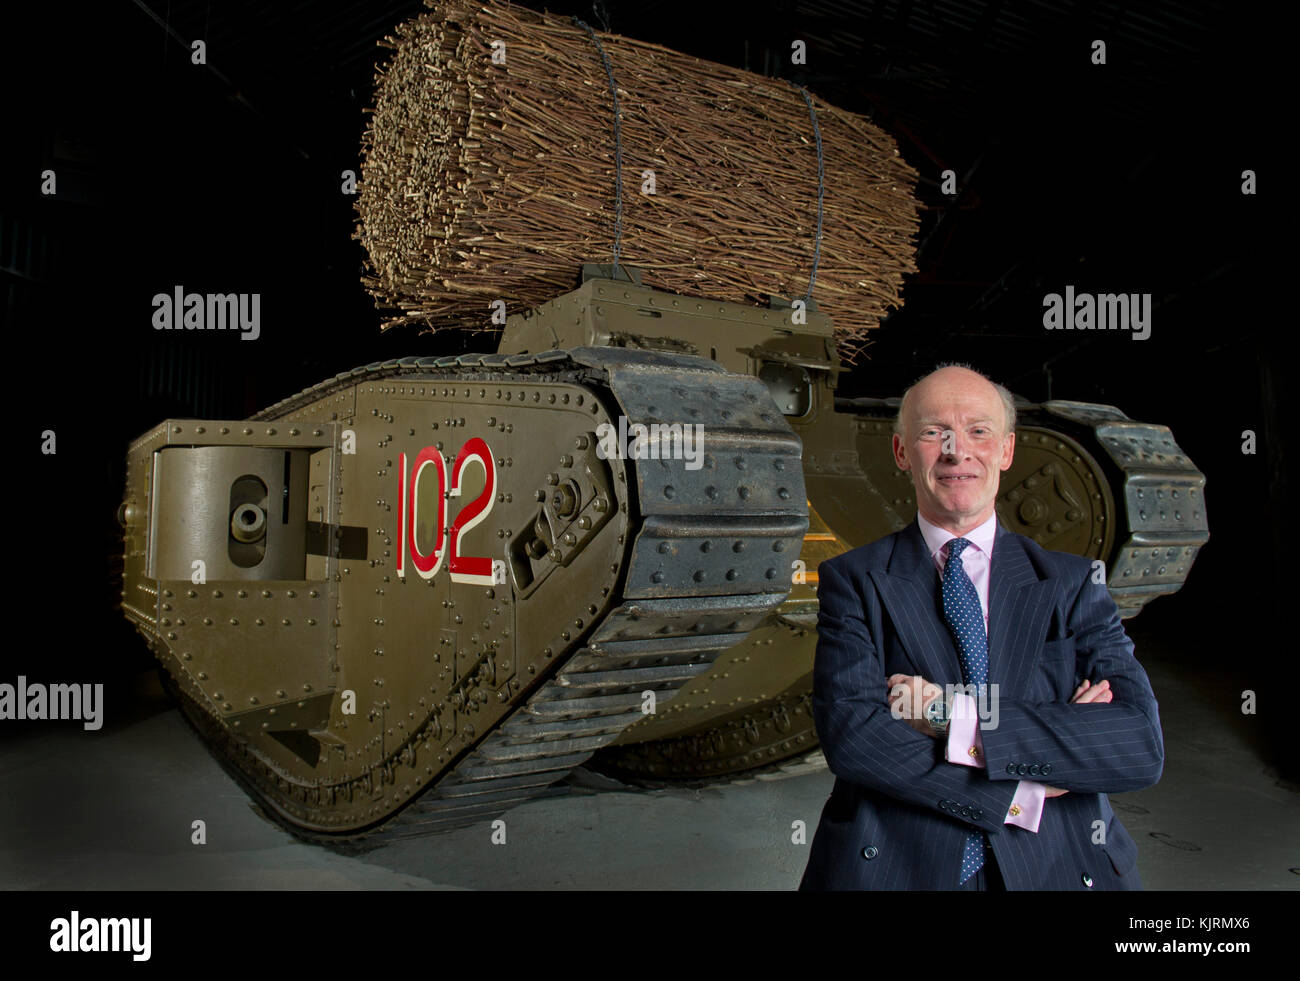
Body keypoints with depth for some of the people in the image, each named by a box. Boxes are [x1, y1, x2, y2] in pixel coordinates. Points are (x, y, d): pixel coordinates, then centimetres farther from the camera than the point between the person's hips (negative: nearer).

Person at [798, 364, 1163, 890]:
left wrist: (958, 717, -20)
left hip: (1054, 867, 2)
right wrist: (1022, 794, -18)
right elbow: (849, 734, -17)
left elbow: (1142, 747, -11)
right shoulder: (853, 581, -4)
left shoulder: (1074, 583, 0)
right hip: (895, 867, -1)